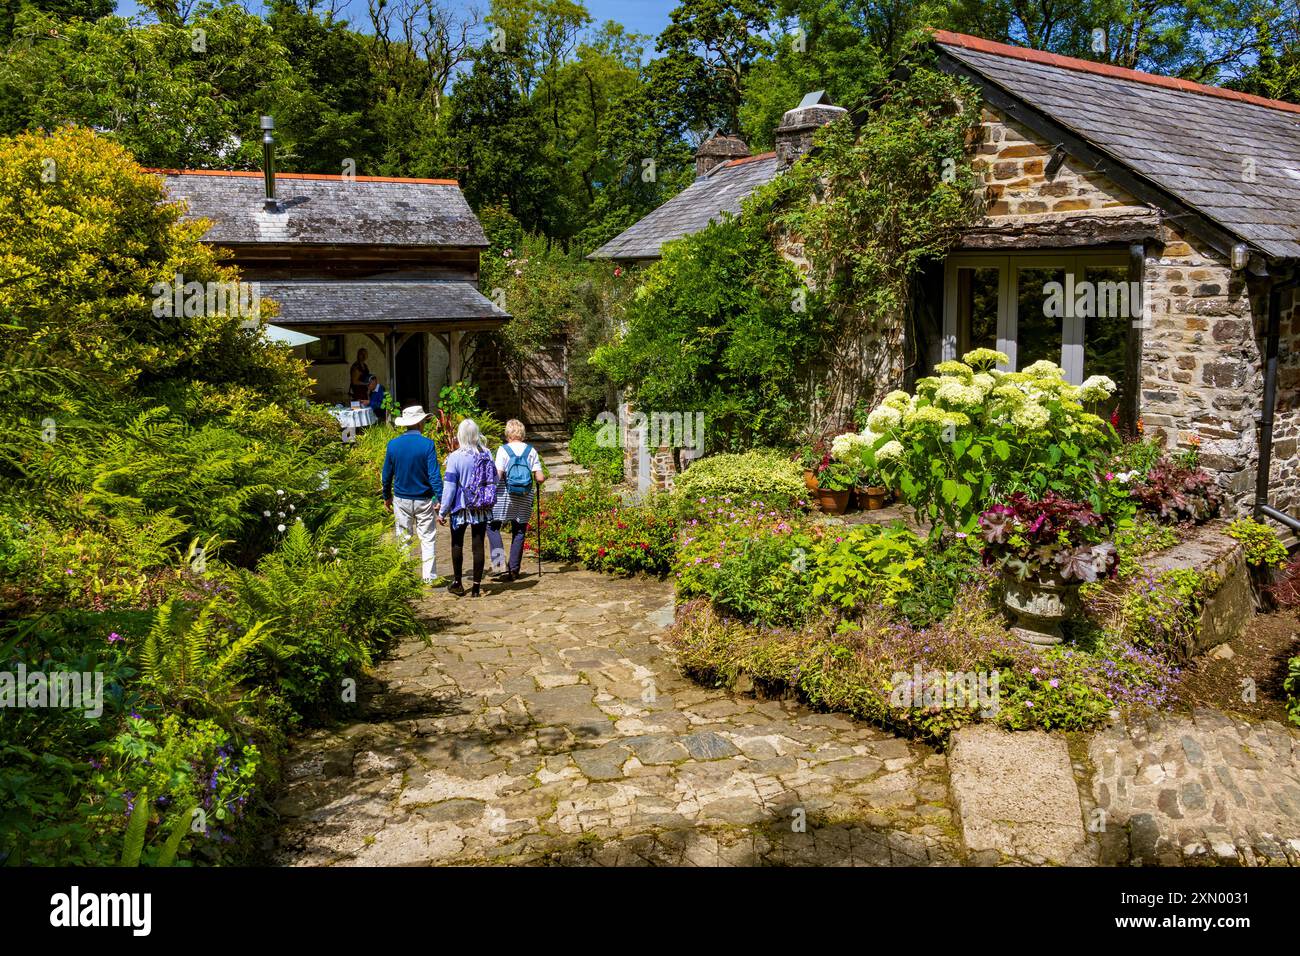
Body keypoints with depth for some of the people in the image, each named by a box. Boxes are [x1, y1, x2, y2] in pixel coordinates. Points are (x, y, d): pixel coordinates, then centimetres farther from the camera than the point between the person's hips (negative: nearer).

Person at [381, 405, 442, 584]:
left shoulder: (393, 444, -2)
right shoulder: (427, 444, -12)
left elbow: (387, 474, 6)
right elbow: (434, 475, -14)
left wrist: (387, 497, 19)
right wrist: (439, 499, -11)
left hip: (401, 499, 3)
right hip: (424, 500, -2)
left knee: (404, 539, 11)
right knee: (427, 539, 6)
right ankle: (428, 576, 5)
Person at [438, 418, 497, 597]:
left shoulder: (455, 457, -13)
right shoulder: (486, 455, -2)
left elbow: (449, 486, -11)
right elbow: (494, 480, 8)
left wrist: (442, 511, -5)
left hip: (460, 508, -3)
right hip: (482, 508, 3)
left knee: (457, 544, 15)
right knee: (478, 545, 6)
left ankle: (457, 583, 22)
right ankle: (476, 586, 7)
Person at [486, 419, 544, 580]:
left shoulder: (503, 450, -6)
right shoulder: (531, 451, 2)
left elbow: (498, 475, -13)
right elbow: (539, 478, -2)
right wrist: (543, 479, 20)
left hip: (505, 495, -3)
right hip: (525, 498, 3)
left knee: (492, 525, 10)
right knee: (519, 531, 11)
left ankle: (500, 561, -7)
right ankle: (514, 569, 12)